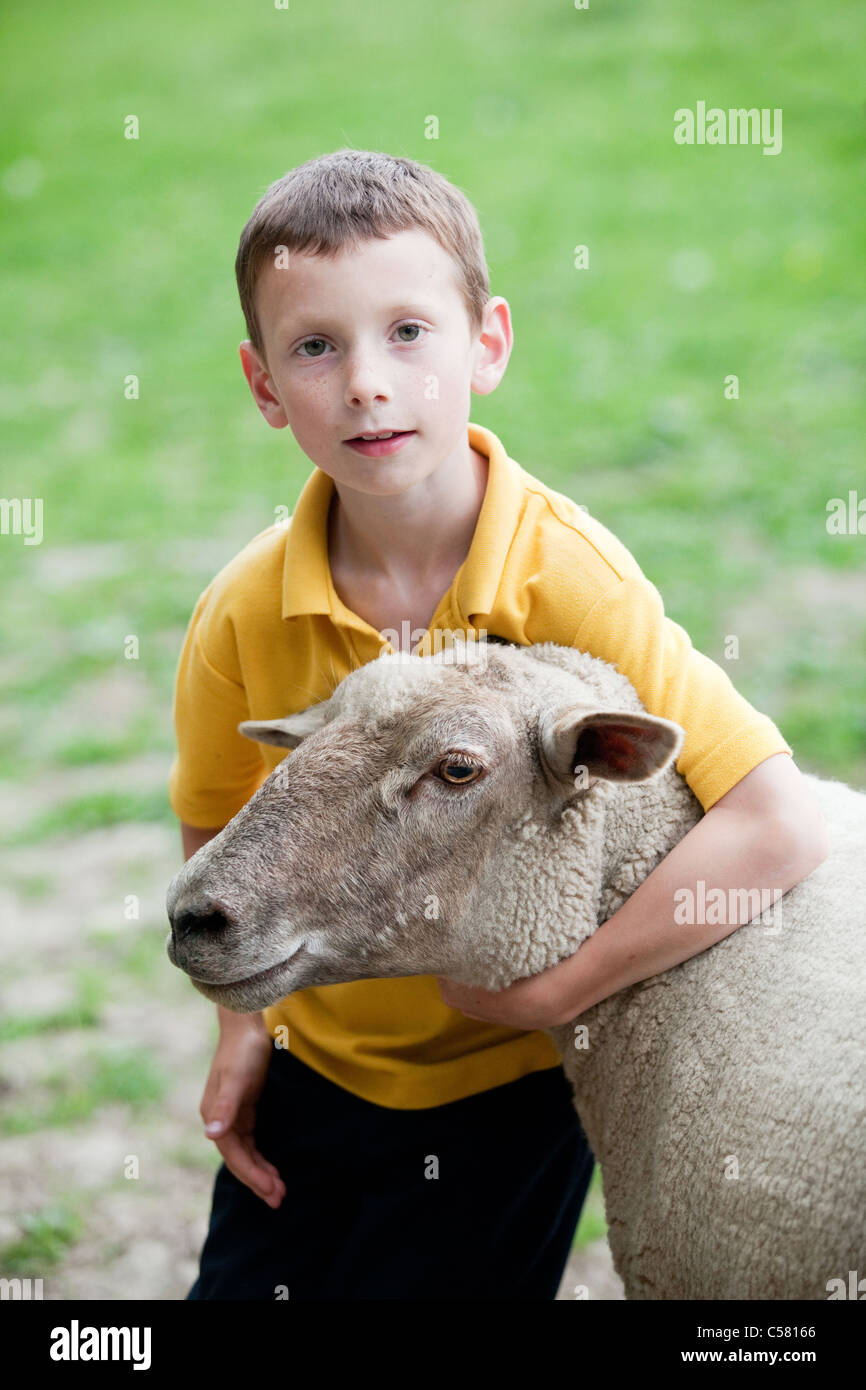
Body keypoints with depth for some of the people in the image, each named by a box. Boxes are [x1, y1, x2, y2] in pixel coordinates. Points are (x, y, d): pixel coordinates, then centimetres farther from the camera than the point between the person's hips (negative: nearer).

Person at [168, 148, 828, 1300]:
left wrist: (552, 991, -26)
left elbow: (778, 827, -30)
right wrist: (245, 1021, -3)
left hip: (507, 1089, -3)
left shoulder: (566, 577, -25)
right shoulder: (245, 615, -15)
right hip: (314, 1066, 3)